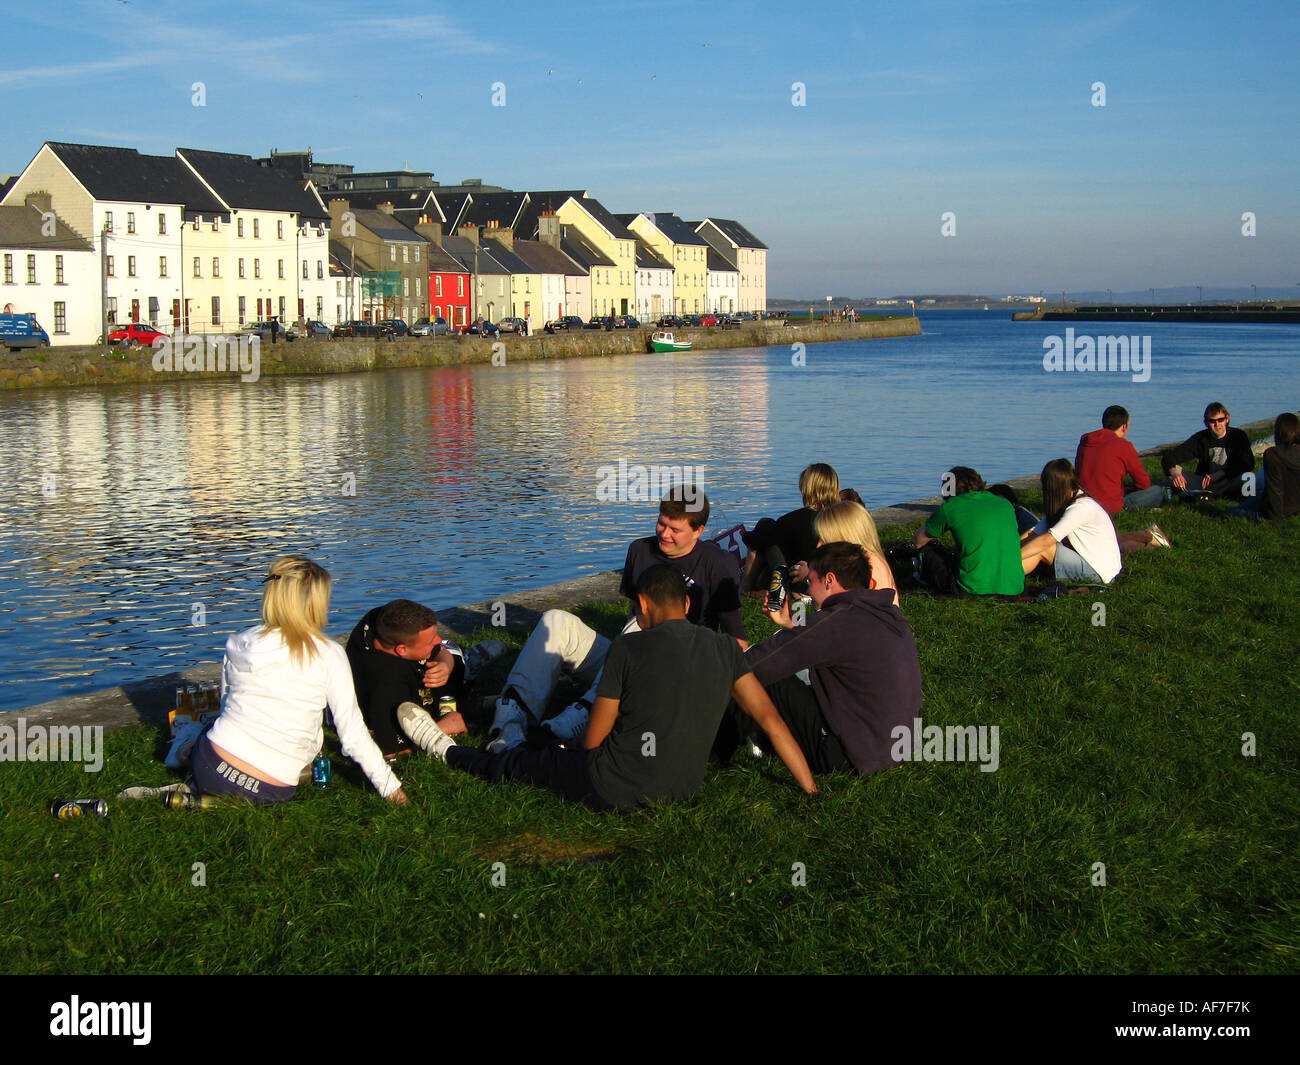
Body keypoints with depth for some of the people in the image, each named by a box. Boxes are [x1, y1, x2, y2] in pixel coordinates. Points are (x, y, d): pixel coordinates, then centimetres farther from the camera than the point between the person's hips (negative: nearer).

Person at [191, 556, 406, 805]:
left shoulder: (238, 644, 3)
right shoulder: (329, 656, -8)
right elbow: (353, 736, -7)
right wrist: (390, 786, 5)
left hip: (211, 770, 5)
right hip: (270, 793, -5)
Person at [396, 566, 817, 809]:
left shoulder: (629, 647, -12)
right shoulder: (725, 649, 0)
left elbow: (594, 739, -6)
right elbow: (770, 718, -3)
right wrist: (812, 791, 2)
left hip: (616, 789, -5)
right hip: (684, 787, 5)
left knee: (517, 764, 21)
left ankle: (447, 751, 43)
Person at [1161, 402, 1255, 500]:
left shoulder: (1239, 436, -1)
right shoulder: (1201, 439, 3)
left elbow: (1248, 464, -15)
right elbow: (1169, 457, -5)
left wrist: (1219, 474, -26)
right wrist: (1174, 473, -28)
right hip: (1203, 482, 3)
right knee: (1172, 468, -16)